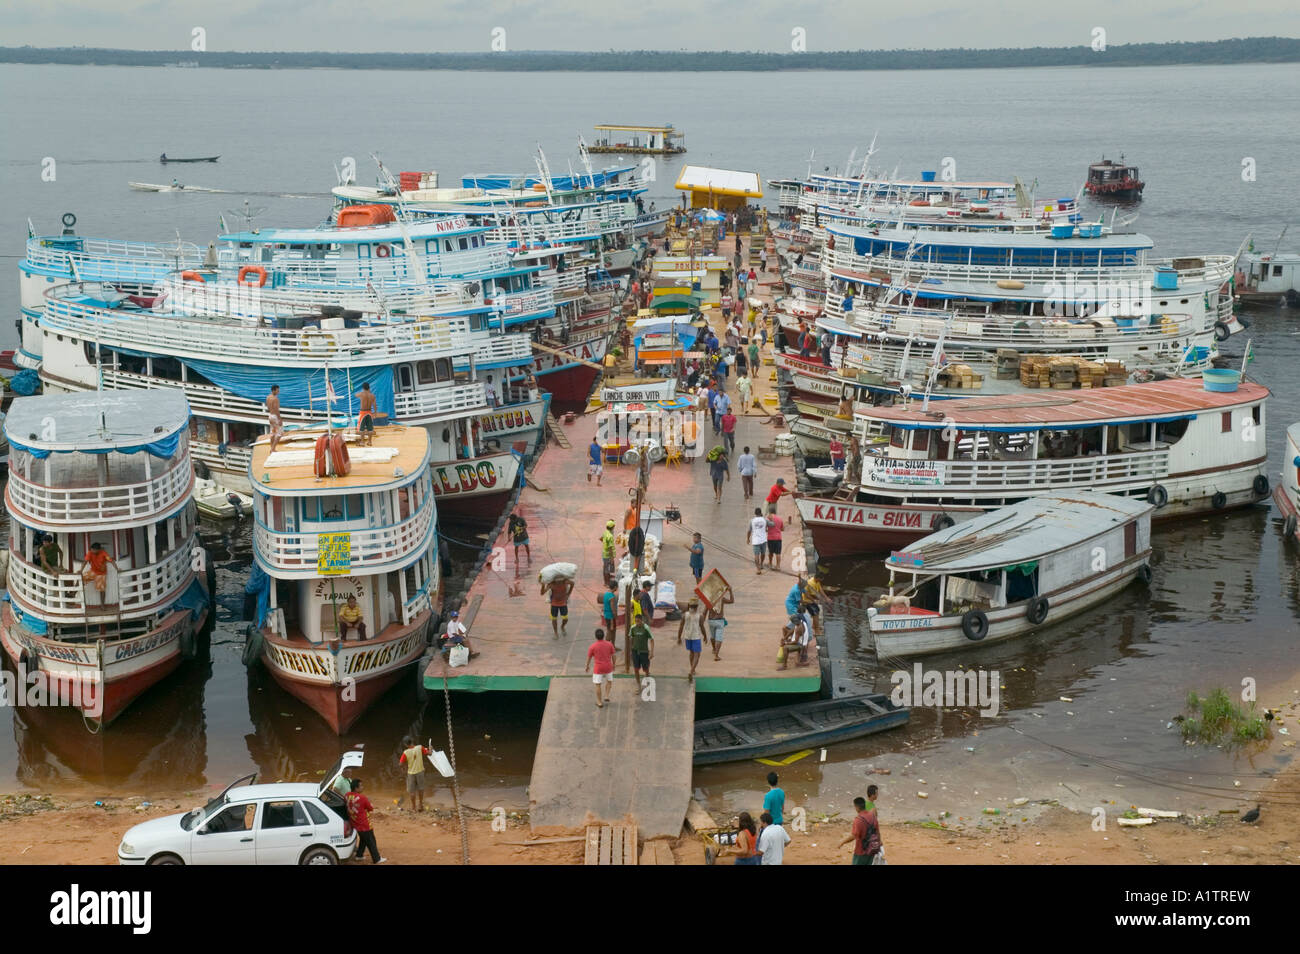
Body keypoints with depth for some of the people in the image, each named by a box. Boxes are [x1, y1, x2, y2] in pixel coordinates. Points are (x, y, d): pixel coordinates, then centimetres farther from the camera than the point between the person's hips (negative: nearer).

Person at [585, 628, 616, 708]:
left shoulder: (592, 647, -9)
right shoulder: (609, 645, -5)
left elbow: (589, 658, 0)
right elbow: (613, 656, 3)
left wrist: (587, 667, 17)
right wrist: (613, 665, 20)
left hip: (598, 669, -2)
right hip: (608, 667, 2)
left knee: (598, 685, 8)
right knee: (609, 681, 25)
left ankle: (600, 702, 12)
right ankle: (606, 696, 17)